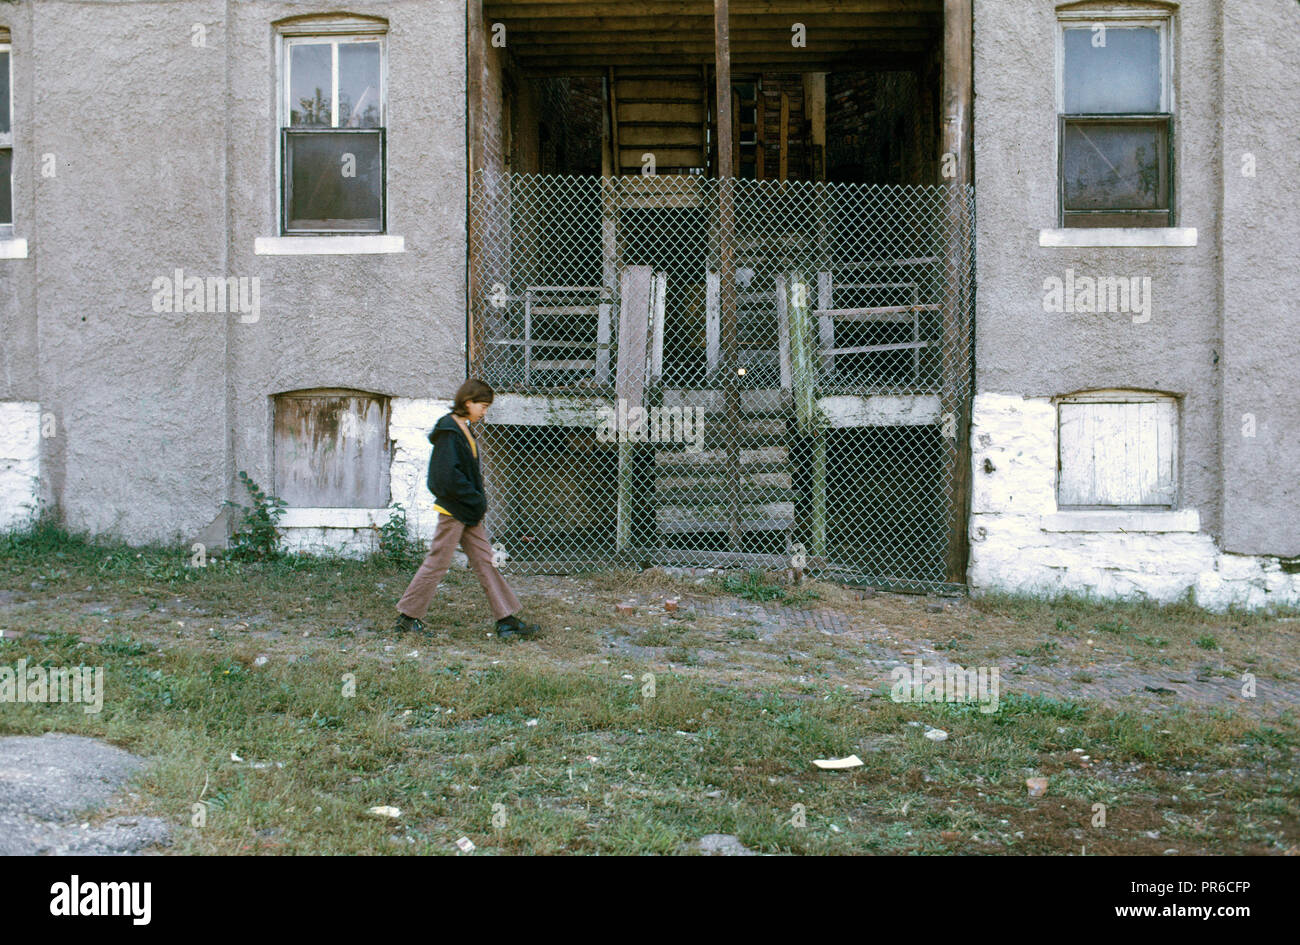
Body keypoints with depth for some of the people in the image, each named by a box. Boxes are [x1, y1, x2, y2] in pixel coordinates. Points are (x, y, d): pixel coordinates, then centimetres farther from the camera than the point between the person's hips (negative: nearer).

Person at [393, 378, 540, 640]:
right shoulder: (449, 432, -17)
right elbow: (448, 476, -24)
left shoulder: (464, 430, 13)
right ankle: (407, 617, 11)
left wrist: (478, 499, 8)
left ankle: (507, 620, 8)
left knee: (485, 561, 7)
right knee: (437, 562, -1)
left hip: (469, 510, 10)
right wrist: (476, 500, -17)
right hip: (453, 509, -10)